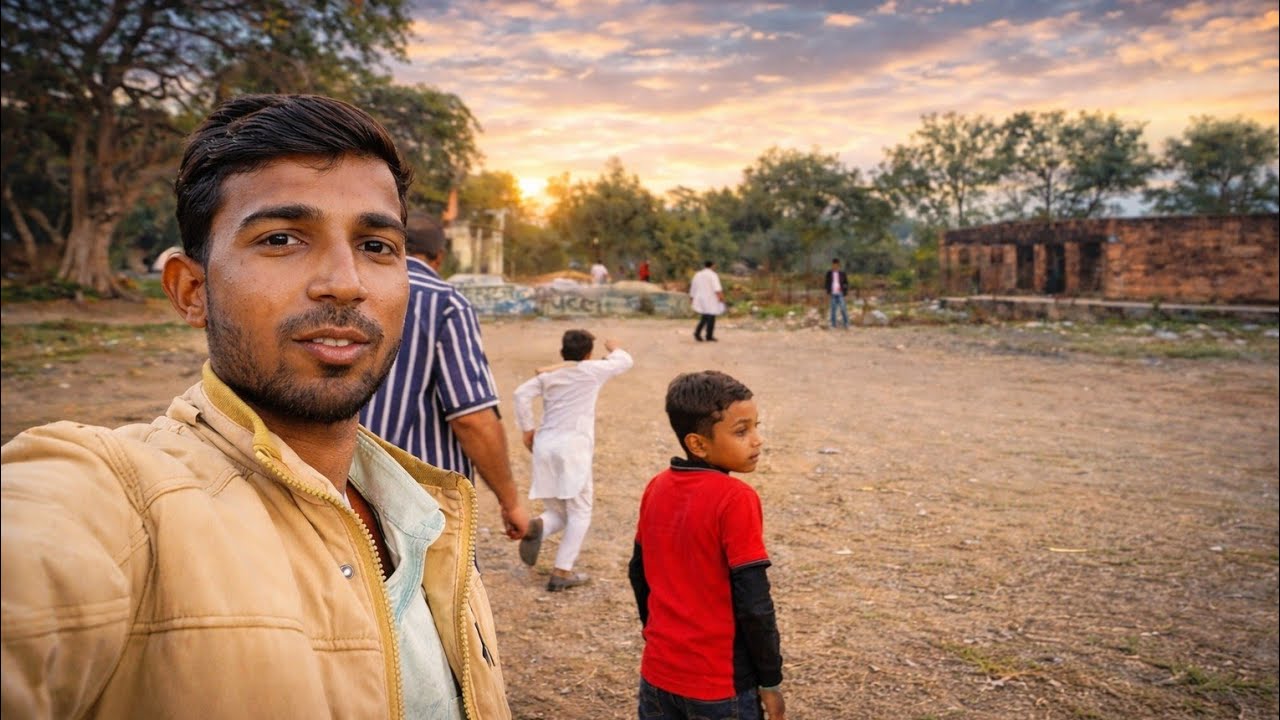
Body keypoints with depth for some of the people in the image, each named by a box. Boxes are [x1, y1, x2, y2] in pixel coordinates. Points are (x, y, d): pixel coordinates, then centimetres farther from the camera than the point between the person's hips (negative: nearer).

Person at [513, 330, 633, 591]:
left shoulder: (547, 375, 13)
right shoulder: (592, 370, 4)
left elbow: (522, 394, 0)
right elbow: (625, 361, 18)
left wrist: (528, 429, 7)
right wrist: (614, 348, 38)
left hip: (545, 445, 5)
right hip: (572, 446, -5)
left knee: (556, 511, 15)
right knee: (579, 513, 6)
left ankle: (537, 526, -18)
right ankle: (562, 572, 0)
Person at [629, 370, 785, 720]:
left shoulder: (657, 488, -1)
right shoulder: (735, 499, -20)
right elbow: (753, 602, -19)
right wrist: (770, 680, -7)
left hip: (659, 672, 6)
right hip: (718, 684, -6)